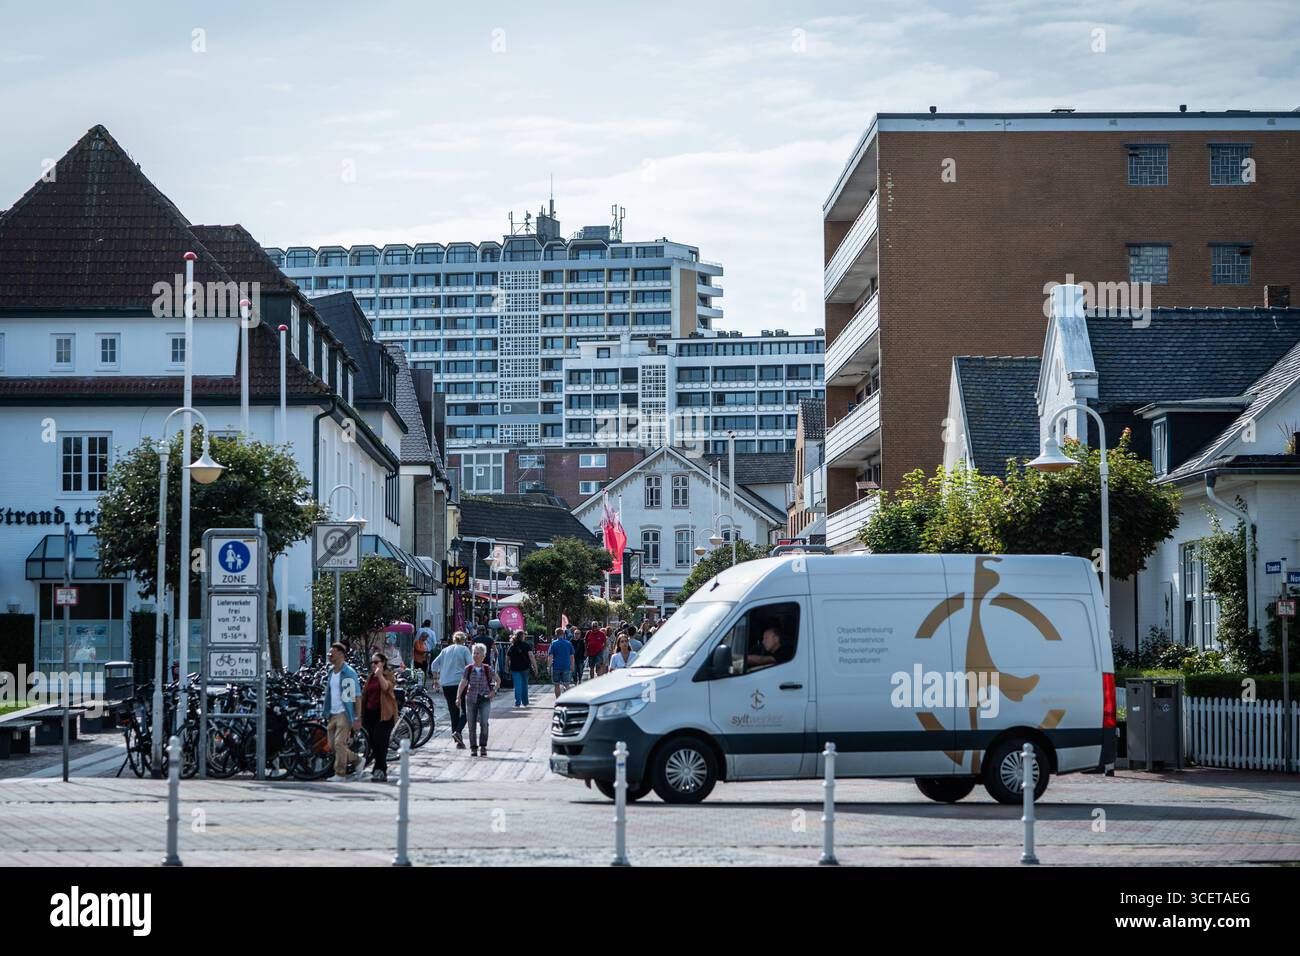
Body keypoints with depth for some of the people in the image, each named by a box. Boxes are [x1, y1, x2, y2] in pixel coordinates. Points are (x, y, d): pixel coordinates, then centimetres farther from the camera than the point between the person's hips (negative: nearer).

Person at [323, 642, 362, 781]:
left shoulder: (349, 673, -10)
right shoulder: (331, 671, 14)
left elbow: (356, 696, -11)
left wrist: (357, 718, -15)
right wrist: (327, 712, 15)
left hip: (344, 713, -8)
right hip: (332, 714, 8)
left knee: (339, 743, -13)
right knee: (331, 745, 8)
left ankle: (340, 773, -5)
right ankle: (356, 759, 26)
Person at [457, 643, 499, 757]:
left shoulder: (488, 670, 0)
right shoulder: (468, 669, 1)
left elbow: (497, 680, 14)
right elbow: (462, 683, -6)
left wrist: (494, 691, 0)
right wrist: (458, 697, -16)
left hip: (485, 699, -1)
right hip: (471, 699, 1)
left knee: (483, 723, -15)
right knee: (472, 725, 3)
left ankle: (483, 746, -2)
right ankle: (473, 748, 14)